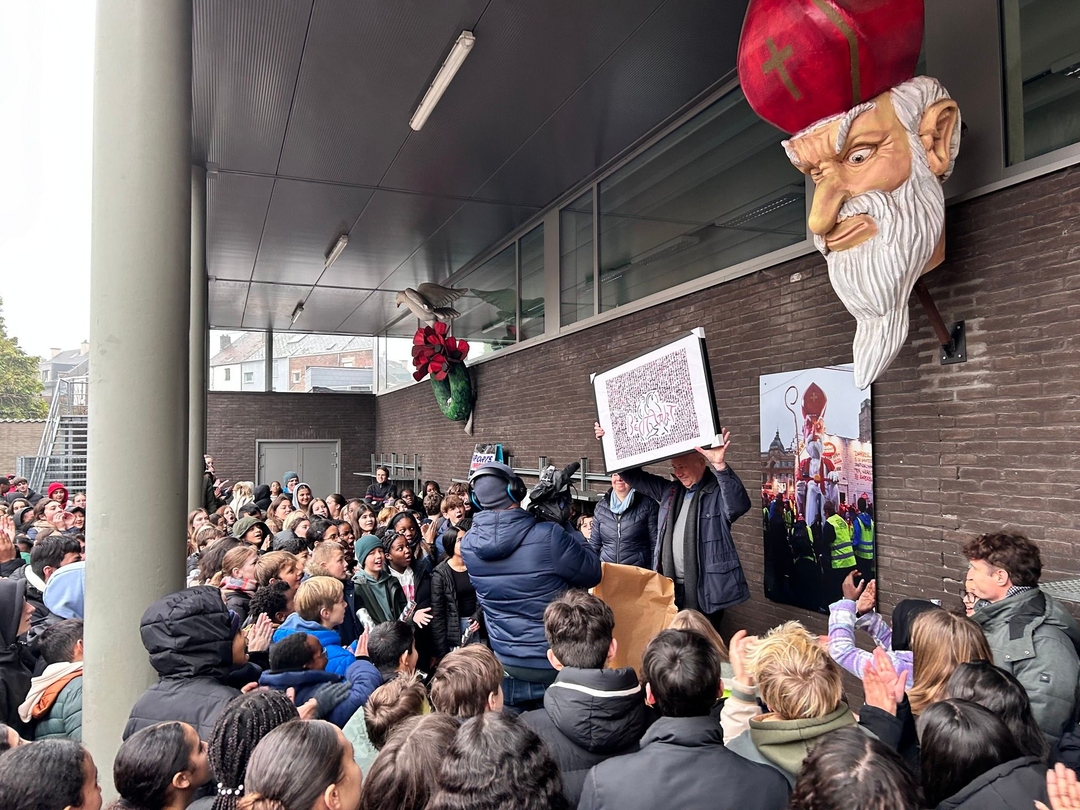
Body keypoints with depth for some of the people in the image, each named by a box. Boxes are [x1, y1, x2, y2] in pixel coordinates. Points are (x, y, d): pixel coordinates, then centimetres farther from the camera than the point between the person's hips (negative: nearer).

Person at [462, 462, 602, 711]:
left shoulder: (468, 544, -11)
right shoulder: (548, 536, -26)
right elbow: (592, 575, -13)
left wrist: (532, 512, -2)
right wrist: (566, 525, -6)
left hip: (506, 666, 4)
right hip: (556, 664, -3)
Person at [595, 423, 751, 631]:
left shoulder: (718, 492, -9)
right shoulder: (670, 490, 10)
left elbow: (739, 505, -30)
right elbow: (635, 477, 15)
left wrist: (720, 466, -43)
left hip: (704, 590, -6)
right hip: (670, 587, 7)